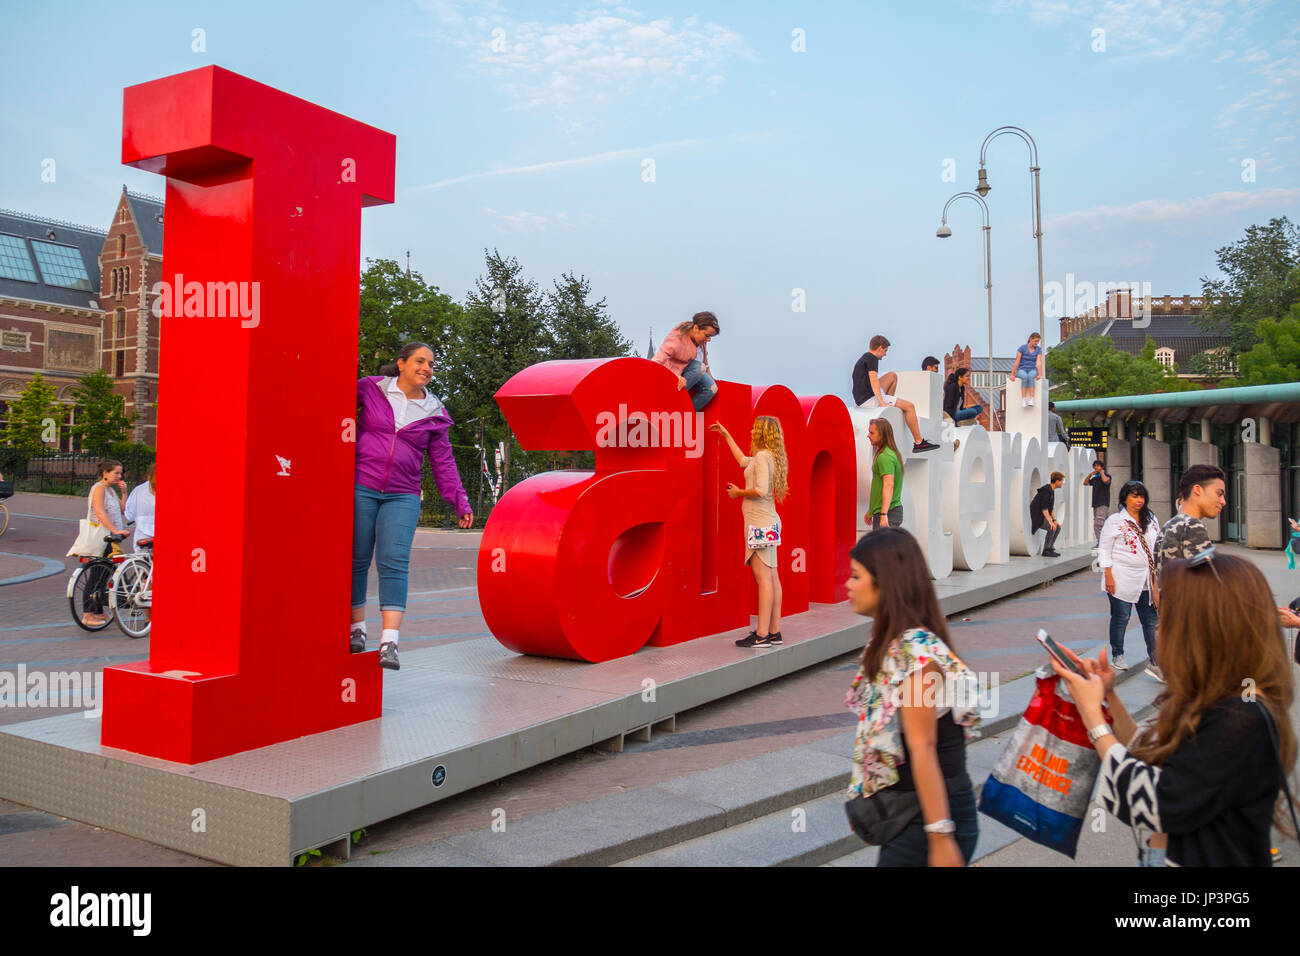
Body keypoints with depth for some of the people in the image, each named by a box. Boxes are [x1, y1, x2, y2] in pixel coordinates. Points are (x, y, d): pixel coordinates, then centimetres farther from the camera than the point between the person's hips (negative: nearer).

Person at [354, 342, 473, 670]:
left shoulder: (434, 414, 9)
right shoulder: (370, 389, 3)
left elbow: (443, 462, 11)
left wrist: (460, 501, 4)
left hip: (402, 496, 1)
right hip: (360, 488, 0)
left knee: (394, 563, -13)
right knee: (357, 560, 6)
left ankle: (389, 643, -18)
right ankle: (357, 630, 23)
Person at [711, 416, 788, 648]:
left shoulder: (763, 456, -13)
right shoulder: (770, 456, 17)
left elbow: (761, 490, -24)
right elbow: (743, 461, 34)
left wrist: (739, 493, -7)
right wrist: (726, 435, 40)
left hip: (759, 523, -10)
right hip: (768, 522, 10)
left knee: (763, 577, -10)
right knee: (772, 577, 9)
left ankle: (762, 635, -10)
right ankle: (774, 631, 14)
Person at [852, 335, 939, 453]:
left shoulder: (863, 359, 18)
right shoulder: (872, 359, -11)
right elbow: (874, 380, -24)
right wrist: (882, 403, -30)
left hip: (862, 399, 10)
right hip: (869, 400, -10)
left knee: (892, 375, 21)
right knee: (909, 406, -6)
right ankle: (919, 443, -4)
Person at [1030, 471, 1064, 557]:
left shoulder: (1052, 491, 12)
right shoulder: (1046, 491, -20)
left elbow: (1051, 508, 16)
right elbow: (1044, 508, -26)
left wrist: (1054, 520, 6)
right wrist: (1050, 522, -29)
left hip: (1042, 516, 11)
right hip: (1037, 517, -11)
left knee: (1057, 527, 7)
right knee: (1052, 527, -25)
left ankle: (1051, 548, 11)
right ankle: (1046, 551, -17)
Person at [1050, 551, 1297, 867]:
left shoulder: (1243, 721, -21)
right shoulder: (1218, 702, 4)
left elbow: (1157, 808, -19)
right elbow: (1150, 757, 13)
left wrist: (1092, 716, -14)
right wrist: (1109, 696, 4)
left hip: (1199, 858, -7)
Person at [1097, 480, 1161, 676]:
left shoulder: (1151, 520, 11)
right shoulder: (1115, 521, -3)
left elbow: (1158, 547, 16)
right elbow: (1104, 549, -4)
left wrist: (1157, 578, 10)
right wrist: (1108, 576, -11)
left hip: (1146, 580, 4)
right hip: (1122, 580, -4)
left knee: (1151, 620, 2)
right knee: (1121, 618, 5)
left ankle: (1155, 662, 5)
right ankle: (1117, 656, 21)